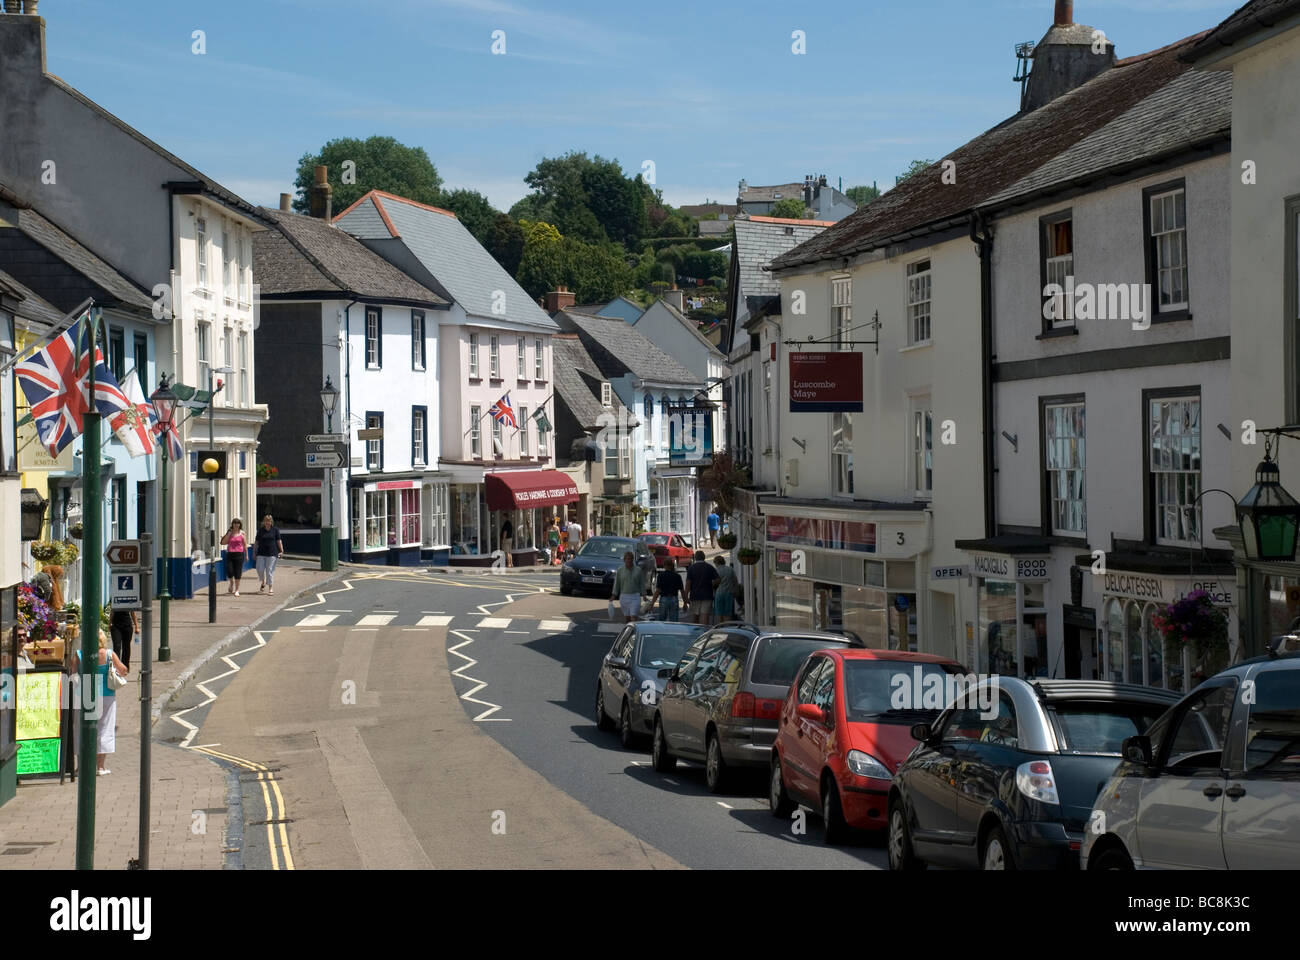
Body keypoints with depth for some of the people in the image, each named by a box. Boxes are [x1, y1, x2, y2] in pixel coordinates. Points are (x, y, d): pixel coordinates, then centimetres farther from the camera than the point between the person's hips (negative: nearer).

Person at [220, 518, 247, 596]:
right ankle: (231, 583, 25)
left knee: (238, 573, 0)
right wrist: (229, 534, -9)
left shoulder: (242, 533, 4)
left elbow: (245, 544, 6)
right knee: (229, 572, -8)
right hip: (230, 554, 1)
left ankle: (236, 590, 10)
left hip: (239, 554, -1)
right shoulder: (229, 533, 6)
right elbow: (223, 542, -1)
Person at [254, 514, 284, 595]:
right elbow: (256, 542, 12)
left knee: (270, 570, -3)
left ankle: (270, 588, 3)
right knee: (260, 569, -3)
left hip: (272, 553, -2)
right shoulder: (260, 531, 8)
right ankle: (263, 582, 24)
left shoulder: (275, 530, 4)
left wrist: (281, 551, -2)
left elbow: (279, 541, 4)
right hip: (261, 553, 2)